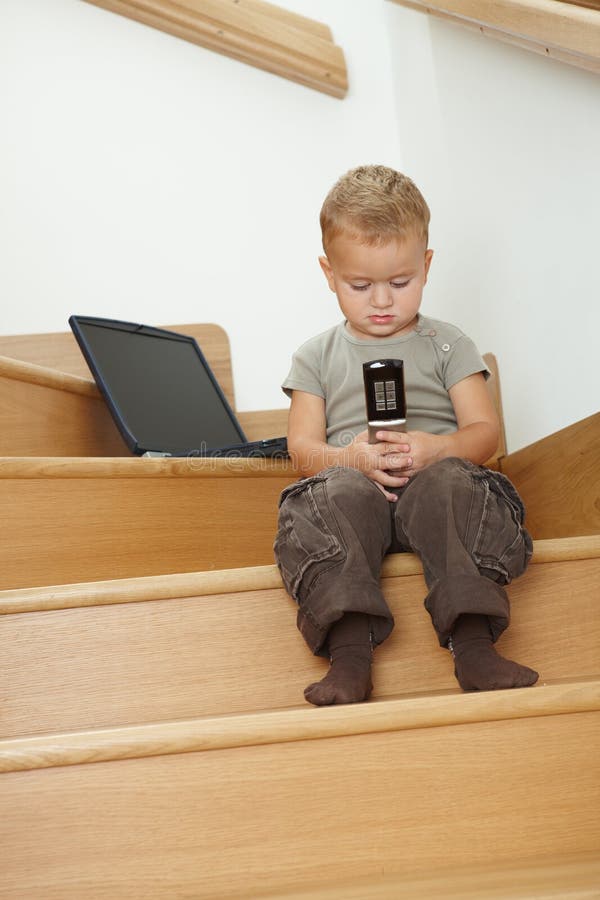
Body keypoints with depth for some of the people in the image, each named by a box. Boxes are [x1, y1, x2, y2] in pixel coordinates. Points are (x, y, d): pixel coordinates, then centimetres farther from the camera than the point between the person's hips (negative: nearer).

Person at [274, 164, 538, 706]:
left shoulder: (447, 345, 16)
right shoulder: (317, 357, 18)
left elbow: (485, 432, 7)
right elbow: (303, 448, 8)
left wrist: (436, 449, -17)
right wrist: (351, 459, -16)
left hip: (434, 483, 0)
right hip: (355, 491, 1)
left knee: (449, 480, -35)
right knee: (340, 491, -35)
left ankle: (472, 640, -44)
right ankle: (351, 647, -47)